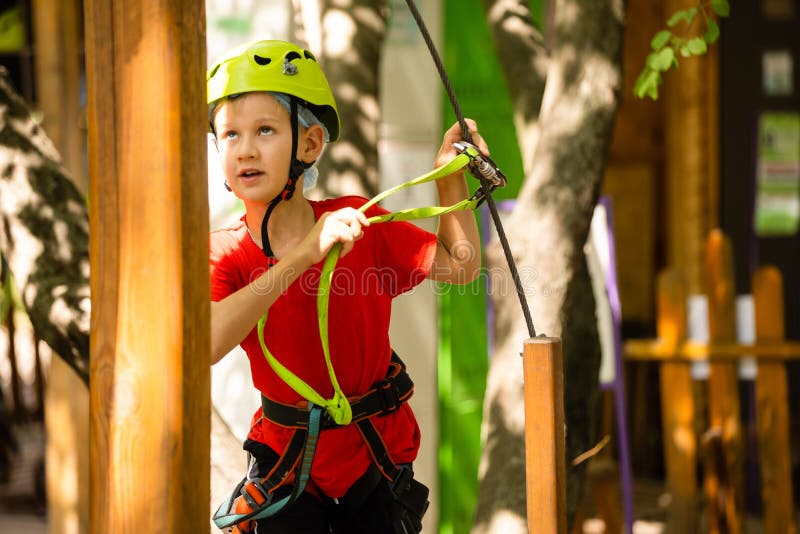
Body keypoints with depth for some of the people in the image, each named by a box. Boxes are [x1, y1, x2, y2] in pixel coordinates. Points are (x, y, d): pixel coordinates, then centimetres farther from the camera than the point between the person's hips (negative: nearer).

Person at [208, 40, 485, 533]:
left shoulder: (359, 222, -9)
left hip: (377, 451, 2)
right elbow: (202, 344, -35)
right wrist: (304, 255, -39)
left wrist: (452, 179, -13)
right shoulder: (224, 253, -15)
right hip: (289, 461, -2)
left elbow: (459, 264, 2)